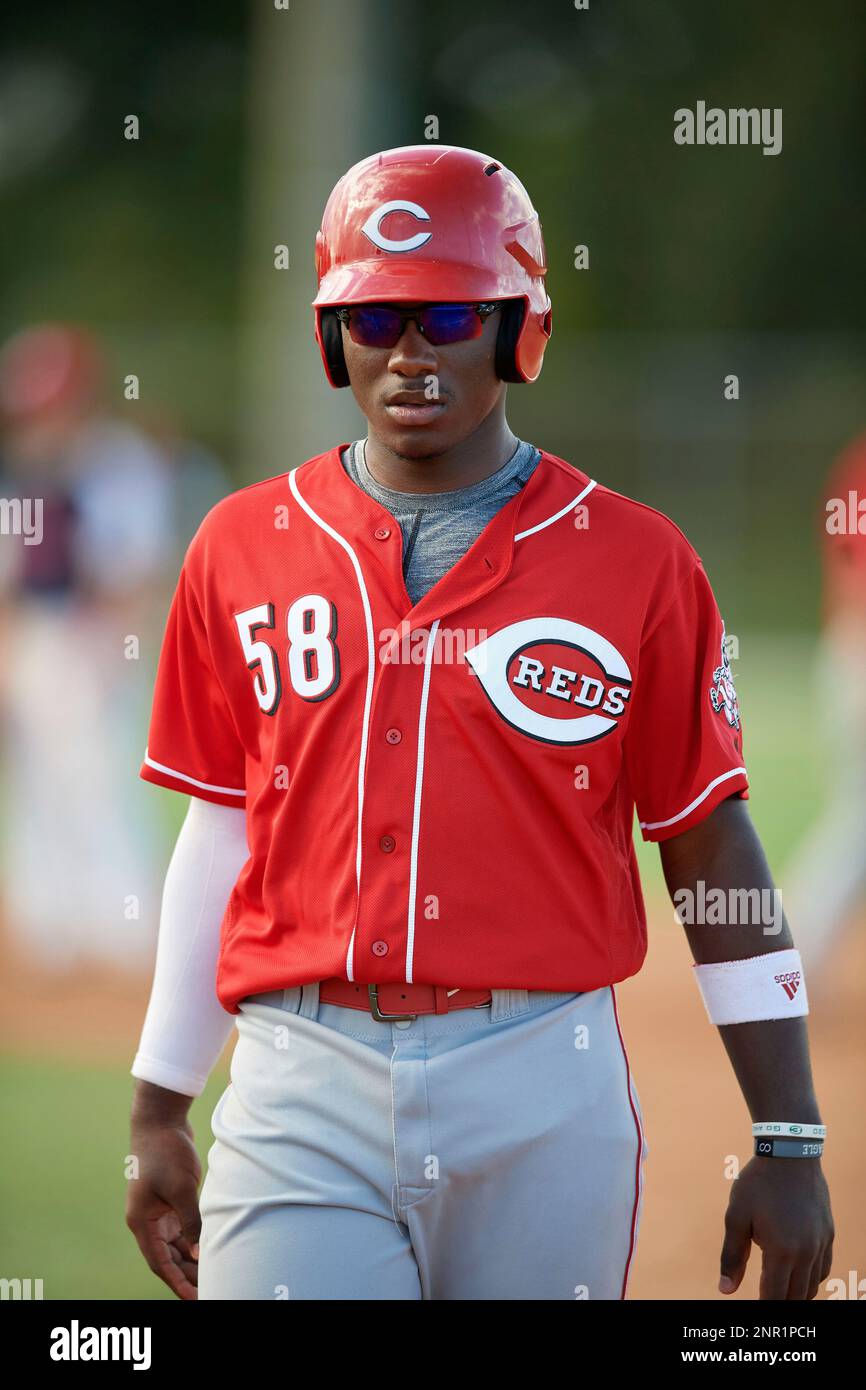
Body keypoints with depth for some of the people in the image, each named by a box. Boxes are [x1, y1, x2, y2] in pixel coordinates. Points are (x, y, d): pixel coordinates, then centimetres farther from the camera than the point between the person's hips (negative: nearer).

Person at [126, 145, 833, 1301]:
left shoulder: (632, 560, 3)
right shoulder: (243, 549, 9)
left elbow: (712, 852, 4)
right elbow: (220, 832, 15)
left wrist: (789, 1142, 2)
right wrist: (158, 1116, 16)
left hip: (543, 1089, -1)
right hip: (304, 1093, 1)